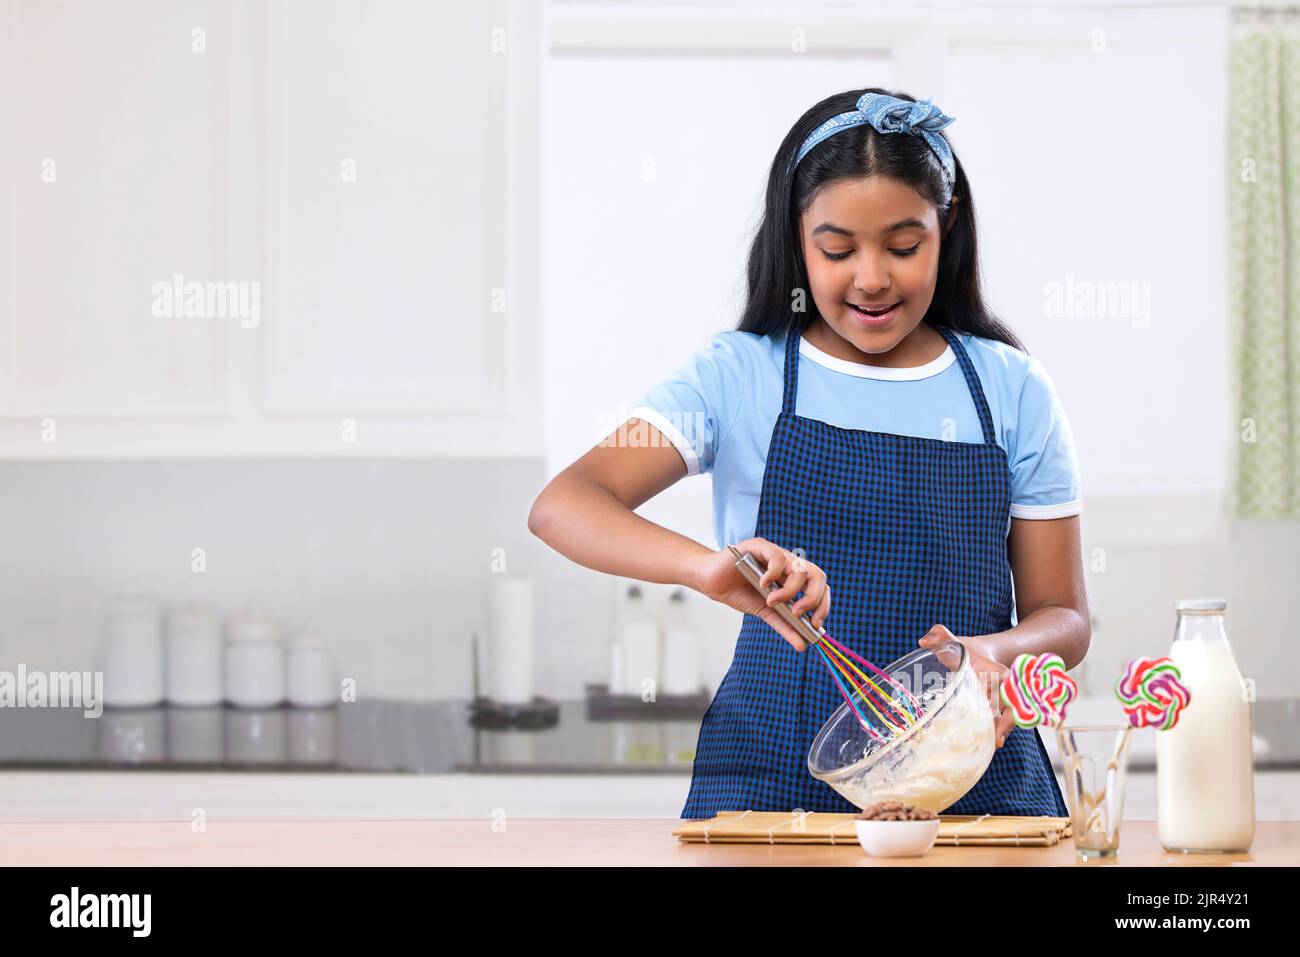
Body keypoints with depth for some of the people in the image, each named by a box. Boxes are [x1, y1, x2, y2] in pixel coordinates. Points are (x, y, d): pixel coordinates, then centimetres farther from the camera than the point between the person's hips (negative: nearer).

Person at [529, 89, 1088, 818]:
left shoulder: (1012, 388, 9)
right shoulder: (740, 376, 4)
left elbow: (1063, 618, 12)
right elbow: (560, 507, -8)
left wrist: (991, 654, -12)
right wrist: (708, 566, -27)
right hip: (773, 777, -1)